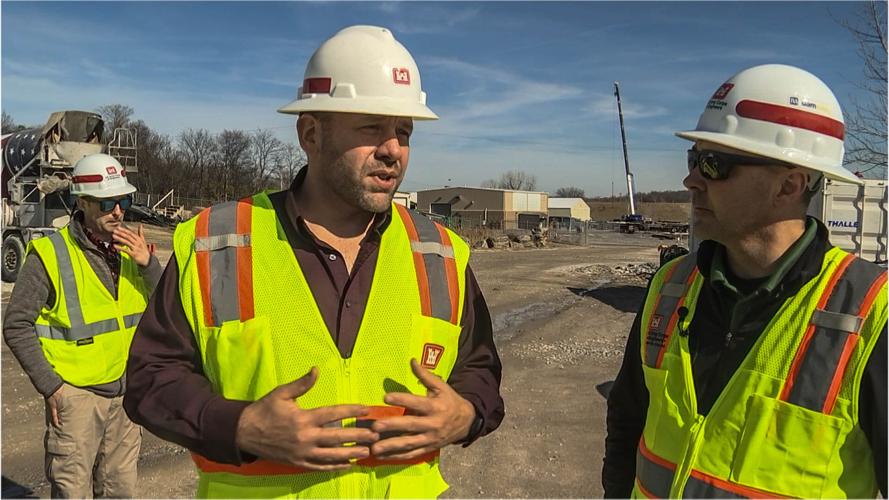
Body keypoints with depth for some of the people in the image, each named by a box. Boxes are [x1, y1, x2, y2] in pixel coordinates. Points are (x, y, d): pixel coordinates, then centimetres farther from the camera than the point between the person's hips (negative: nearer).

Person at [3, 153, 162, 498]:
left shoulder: (128, 247, 4)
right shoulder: (49, 253, -12)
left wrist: (147, 263, -16)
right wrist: (50, 385, -12)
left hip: (123, 390, 5)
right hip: (75, 394, -5)